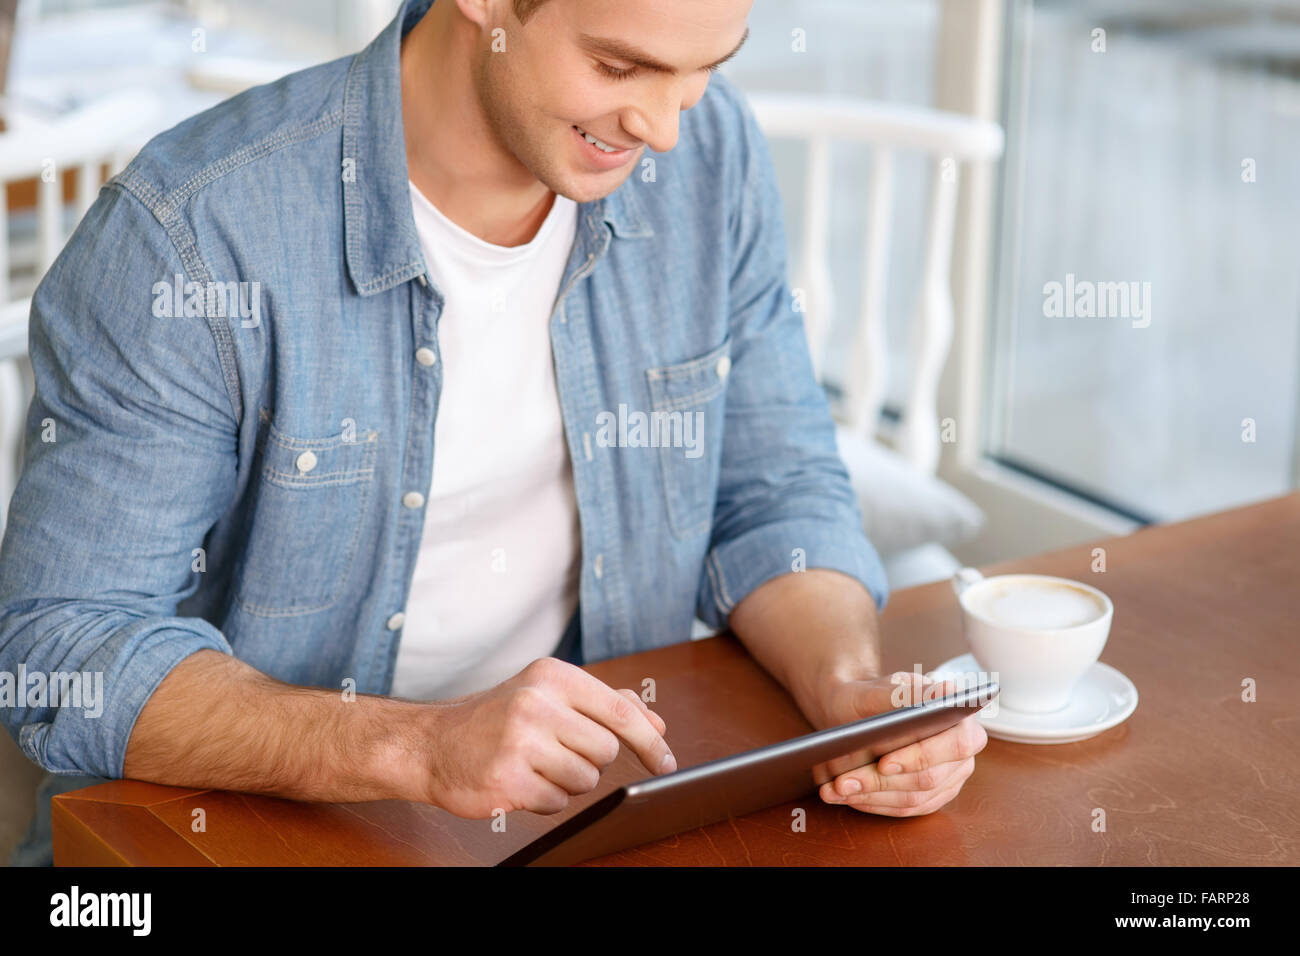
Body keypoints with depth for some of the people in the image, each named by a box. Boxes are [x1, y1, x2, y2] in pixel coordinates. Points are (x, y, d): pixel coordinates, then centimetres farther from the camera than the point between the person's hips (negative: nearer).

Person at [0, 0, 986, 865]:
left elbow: (776, 500, 5)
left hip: (583, 800, 4)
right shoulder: (193, 232, -20)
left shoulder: (711, 154, -5)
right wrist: (416, 747, -34)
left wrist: (851, 689, -16)